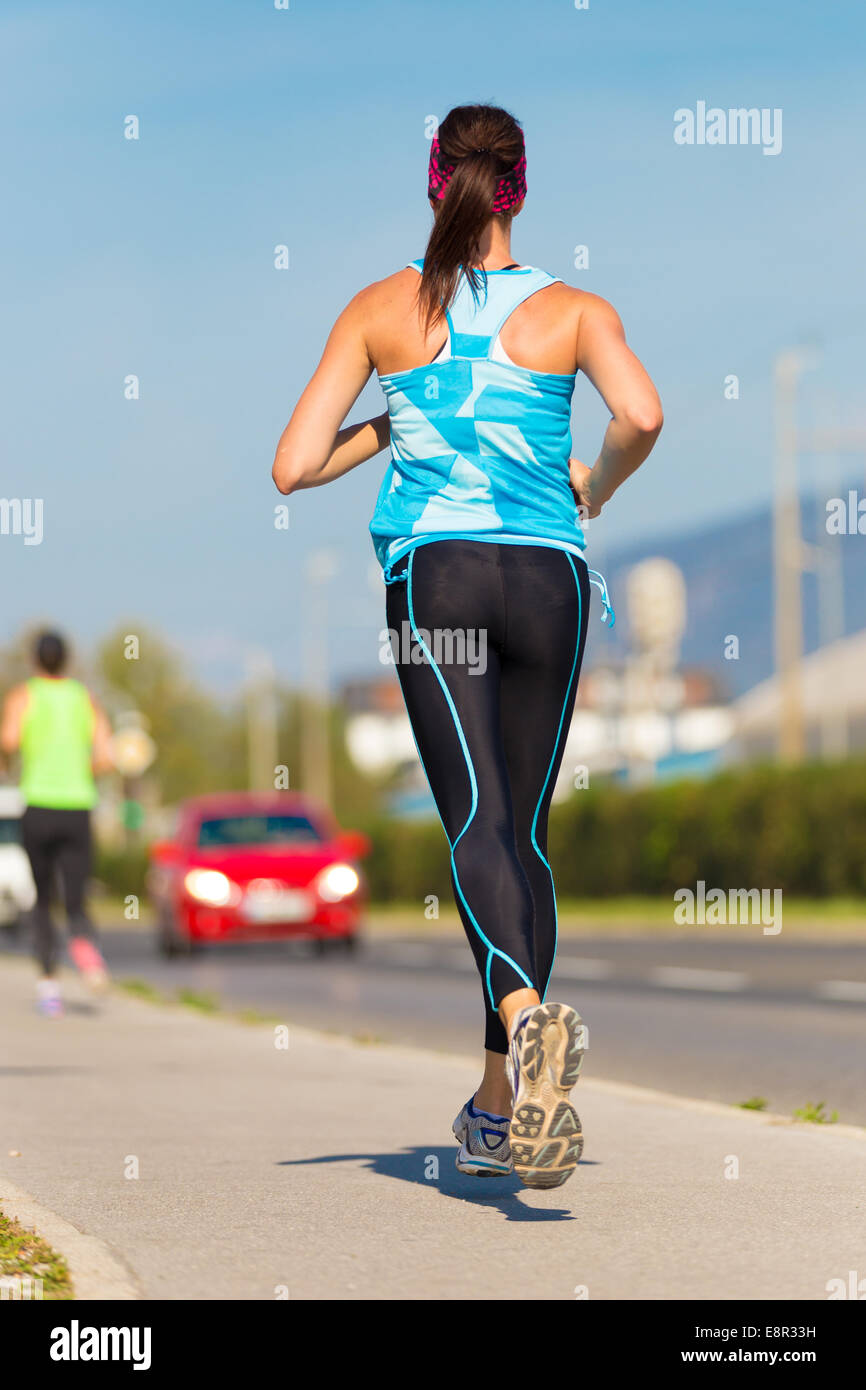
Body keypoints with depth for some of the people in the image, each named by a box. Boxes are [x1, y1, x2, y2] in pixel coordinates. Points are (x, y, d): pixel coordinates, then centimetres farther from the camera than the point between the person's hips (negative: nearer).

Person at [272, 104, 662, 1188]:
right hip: (547, 575, 1)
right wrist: (596, 484, 5)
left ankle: (524, 1016, -43)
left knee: (476, 822, -12)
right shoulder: (573, 310, 4)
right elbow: (641, 416, -15)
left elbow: (292, 467, 4)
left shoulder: (381, 310, 6)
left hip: (431, 572, -1)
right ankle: (496, 1109, 16)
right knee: (523, 829, 12)